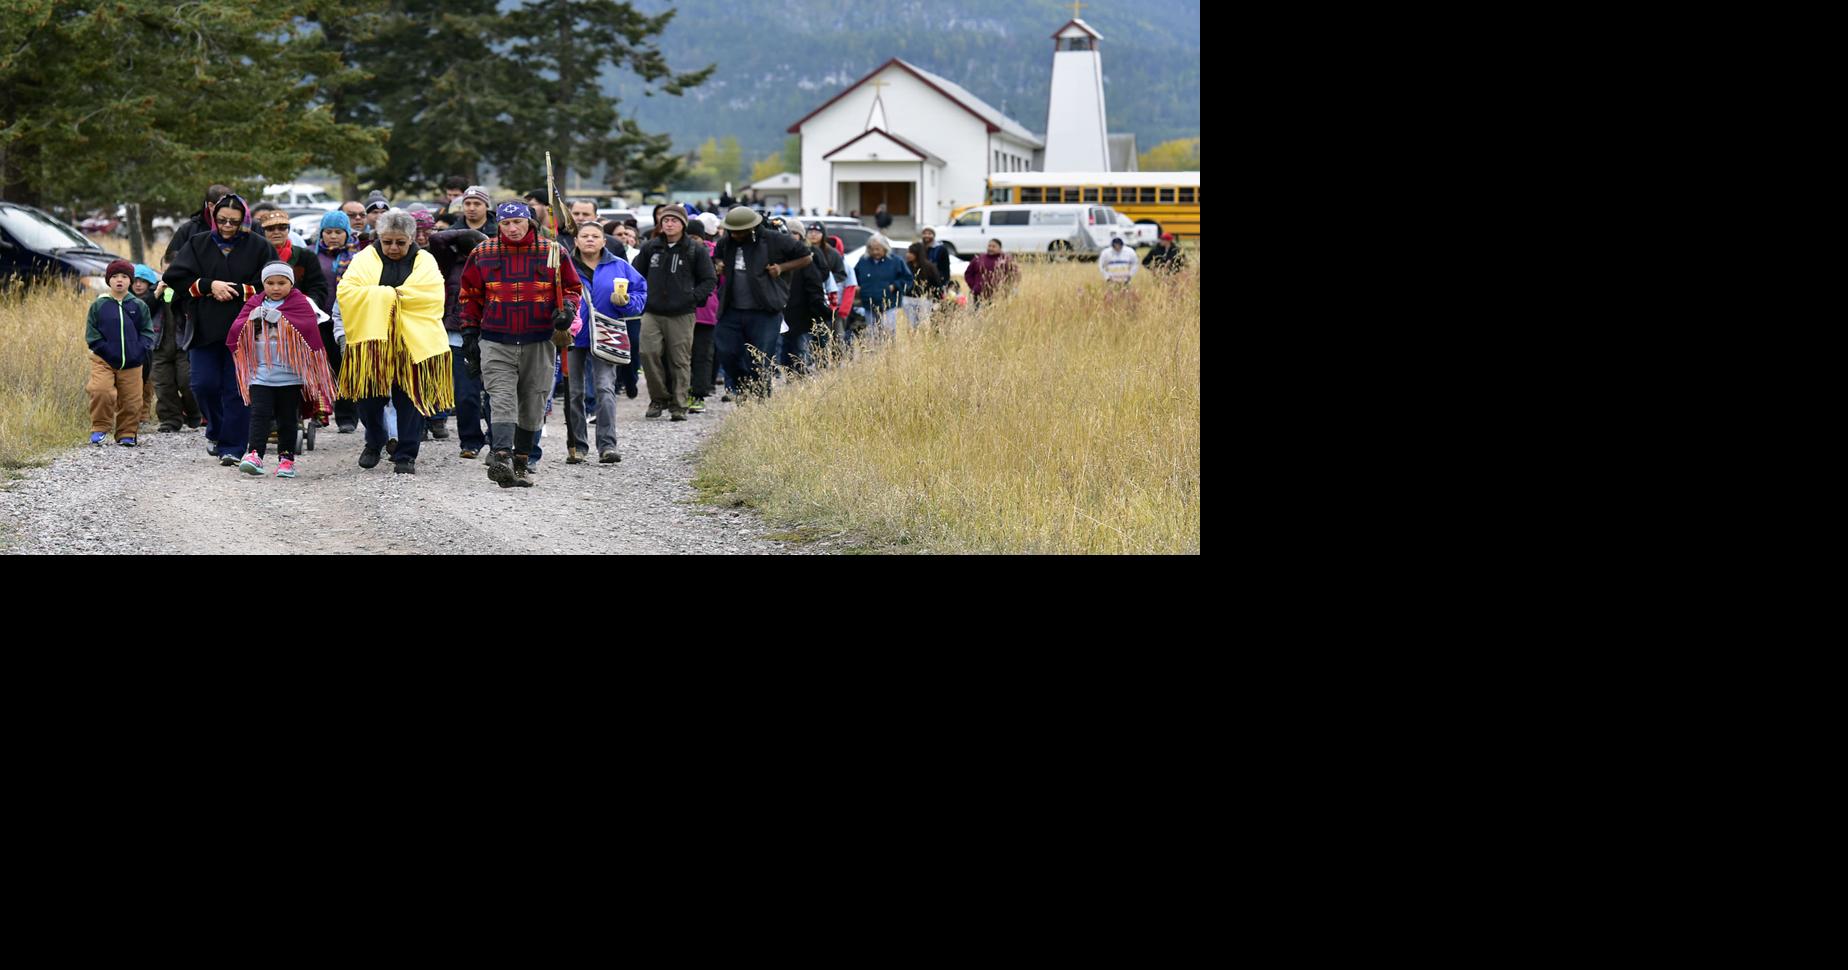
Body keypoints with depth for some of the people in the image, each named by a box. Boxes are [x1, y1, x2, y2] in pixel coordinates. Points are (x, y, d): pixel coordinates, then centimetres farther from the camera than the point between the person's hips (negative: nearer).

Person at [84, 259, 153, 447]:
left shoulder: (139, 306, 5)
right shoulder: (99, 305, 2)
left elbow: (148, 332, 8)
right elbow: (91, 333, 2)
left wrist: (140, 350, -7)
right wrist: (104, 349, -10)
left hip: (131, 363, 2)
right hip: (104, 361, -2)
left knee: (131, 400, 4)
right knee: (101, 392, -21)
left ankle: (126, 433, 21)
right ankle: (99, 428, -5)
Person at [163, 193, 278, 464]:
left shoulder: (258, 247, 1)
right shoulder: (198, 245, 8)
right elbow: (174, 277, 2)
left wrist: (234, 291, -12)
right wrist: (210, 286, -10)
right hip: (205, 328, 2)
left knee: (236, 390, -3)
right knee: (204, 385, -2)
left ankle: (232, 446, 2)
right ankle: (216, 430, 24)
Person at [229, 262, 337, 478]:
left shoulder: (300, 304, 1)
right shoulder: (254, 304, 10)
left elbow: (308, 329, -16)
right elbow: (236, 332, 2)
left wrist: (279, 318, -19)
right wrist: (252, 320, -17)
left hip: (291, 373, -1)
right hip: (260, 373, 1)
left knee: (287, 418, 6)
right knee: (259, 413, -10)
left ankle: (286, 458, 12)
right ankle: (254, 455, -17)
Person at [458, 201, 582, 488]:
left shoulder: (552, 252, 3)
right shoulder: (483, 254, 5)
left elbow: (572, 287, 11)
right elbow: (470, 296, 14)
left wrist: (567, 310, -9)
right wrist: (470, 334, 10)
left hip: (539, 345, 1)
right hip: (496, 345, -1)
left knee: (532, 409, 8)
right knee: (503, 401, -16)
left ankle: (520, 463, 20)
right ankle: (502, 458, -30)